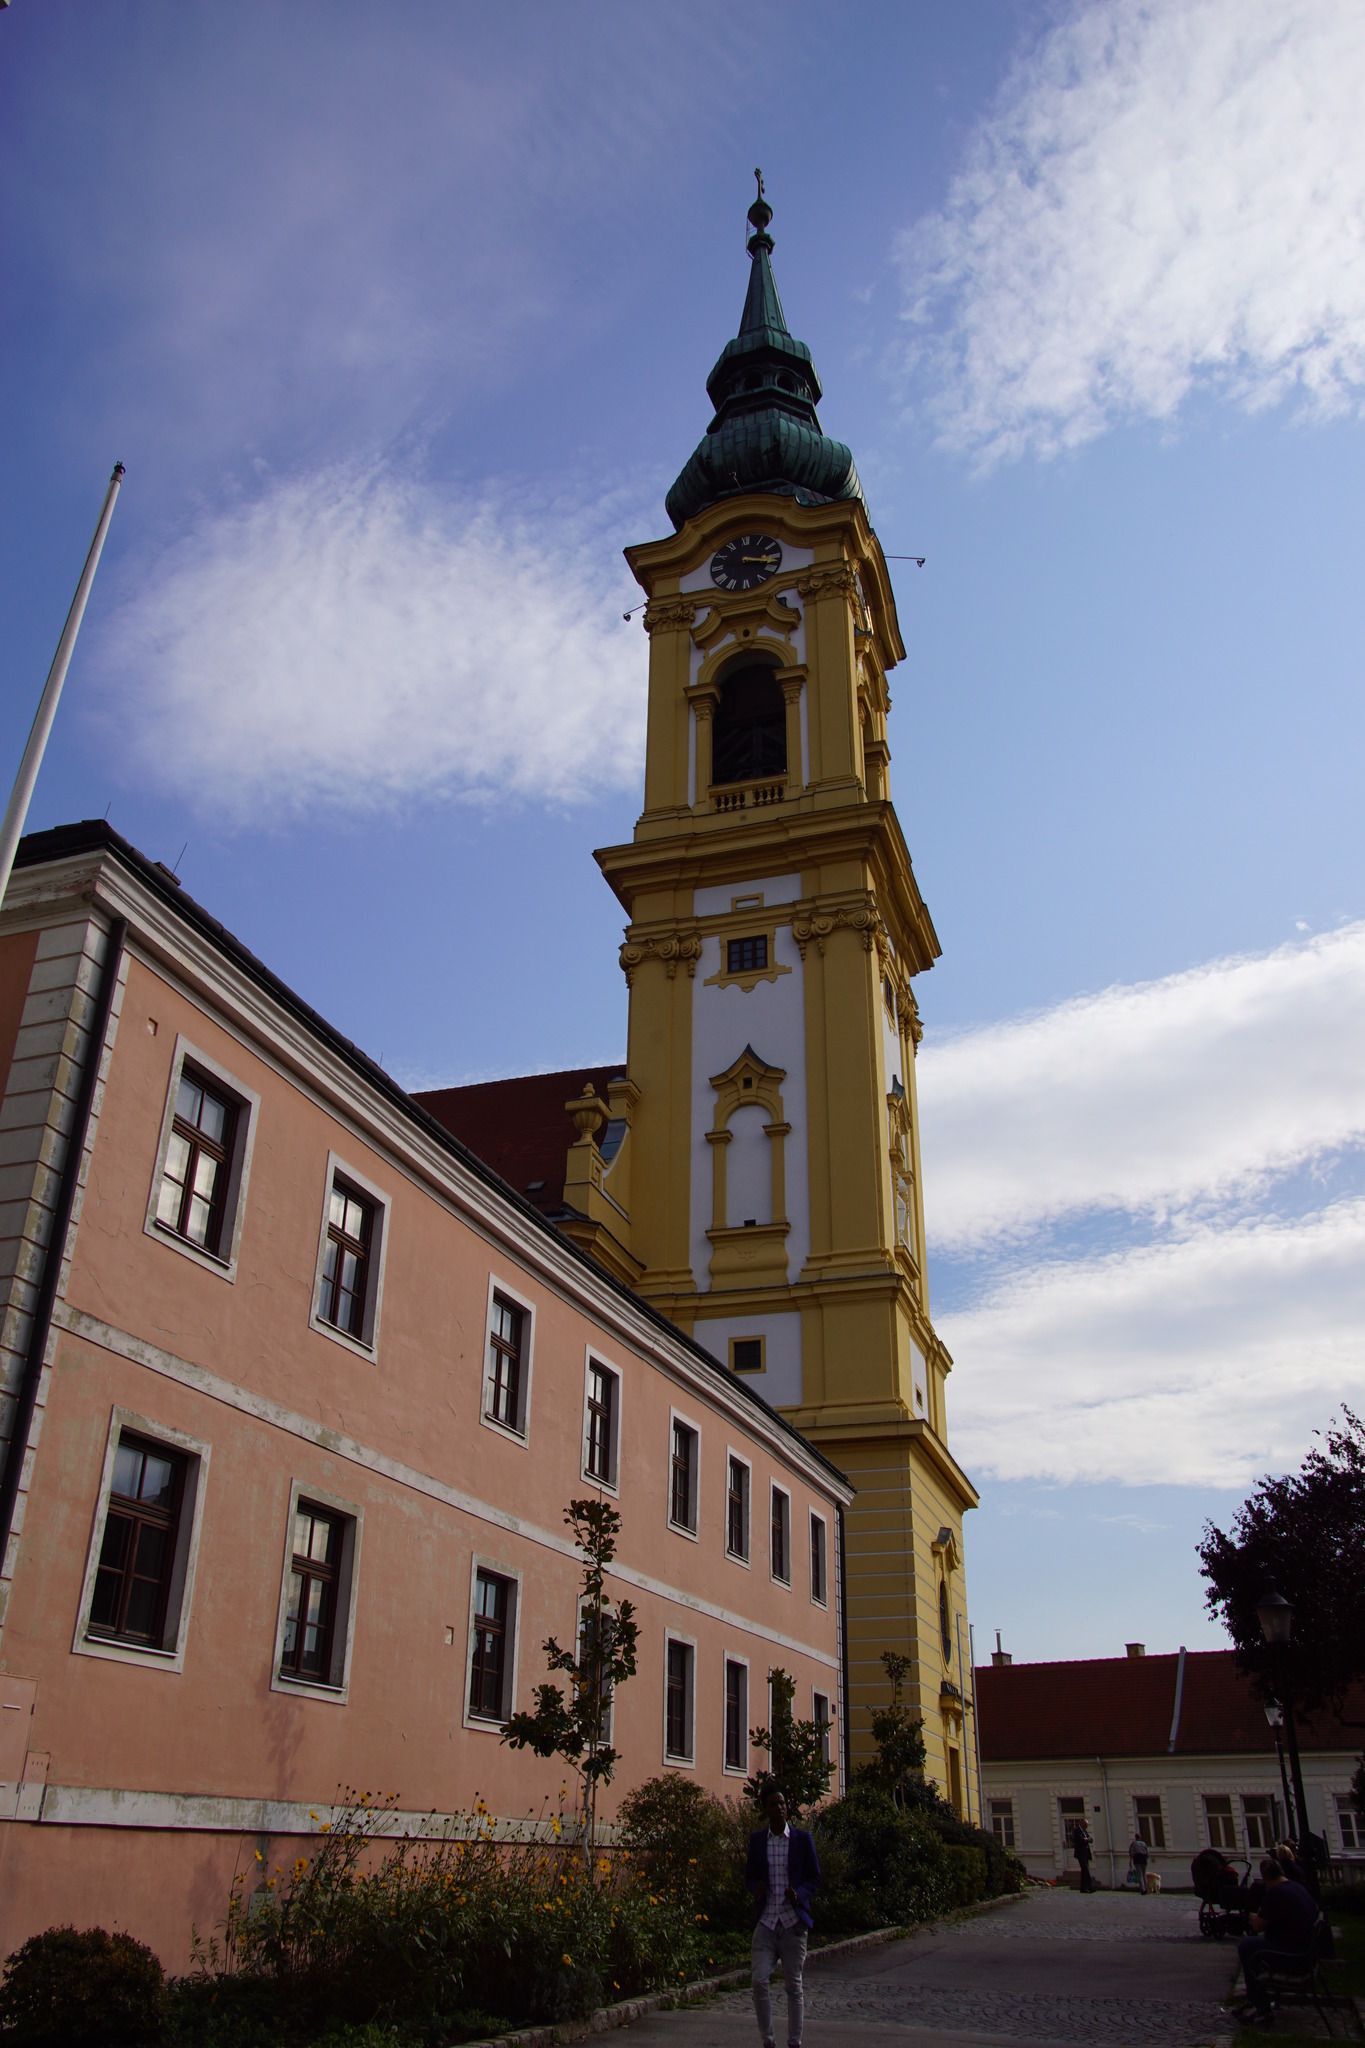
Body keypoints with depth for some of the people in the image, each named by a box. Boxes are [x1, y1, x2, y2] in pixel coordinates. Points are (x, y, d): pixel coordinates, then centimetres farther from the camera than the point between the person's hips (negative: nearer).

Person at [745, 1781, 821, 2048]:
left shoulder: (802, 1839, 2)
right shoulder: (757, 1839, 7)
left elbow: (814, 1877, 4)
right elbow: (750, 1875, 13)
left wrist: (799, 1893, -15)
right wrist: (756, 1888, -9)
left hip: (794, 1922, -1)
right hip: (766, 1921, 1)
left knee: (794, 1985, 4)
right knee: (759, 1980, -10)